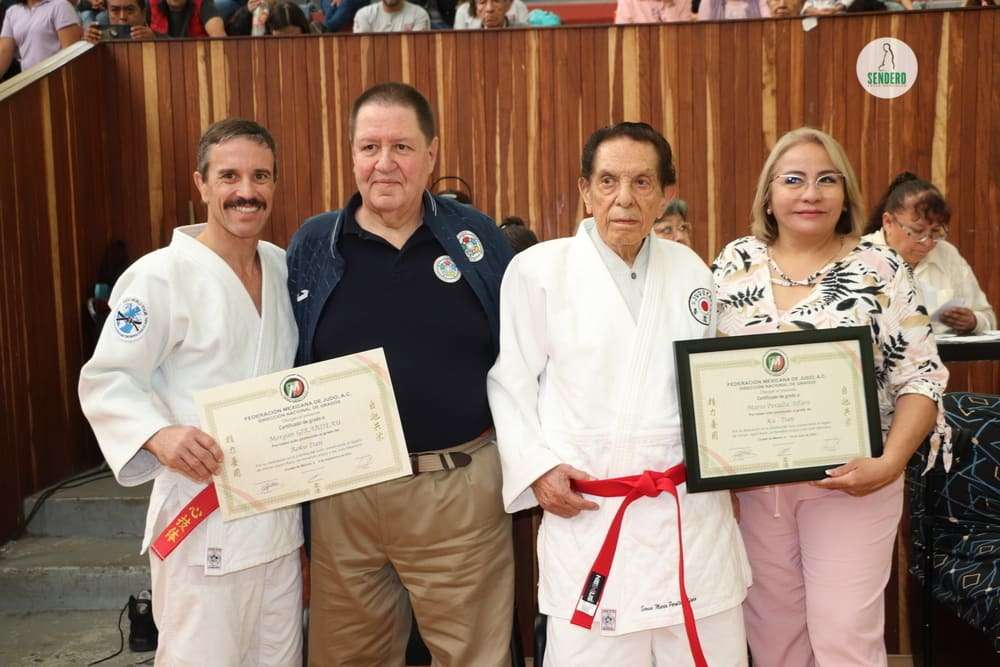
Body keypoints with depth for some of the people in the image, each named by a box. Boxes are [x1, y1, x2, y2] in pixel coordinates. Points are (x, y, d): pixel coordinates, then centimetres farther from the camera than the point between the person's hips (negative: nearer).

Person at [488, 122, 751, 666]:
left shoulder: (691, 271, 10)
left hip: (693, 508, 4)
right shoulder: (537, 270, -2)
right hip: (588, 513, -3)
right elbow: (507, 384, 0)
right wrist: (537, 467, -10)